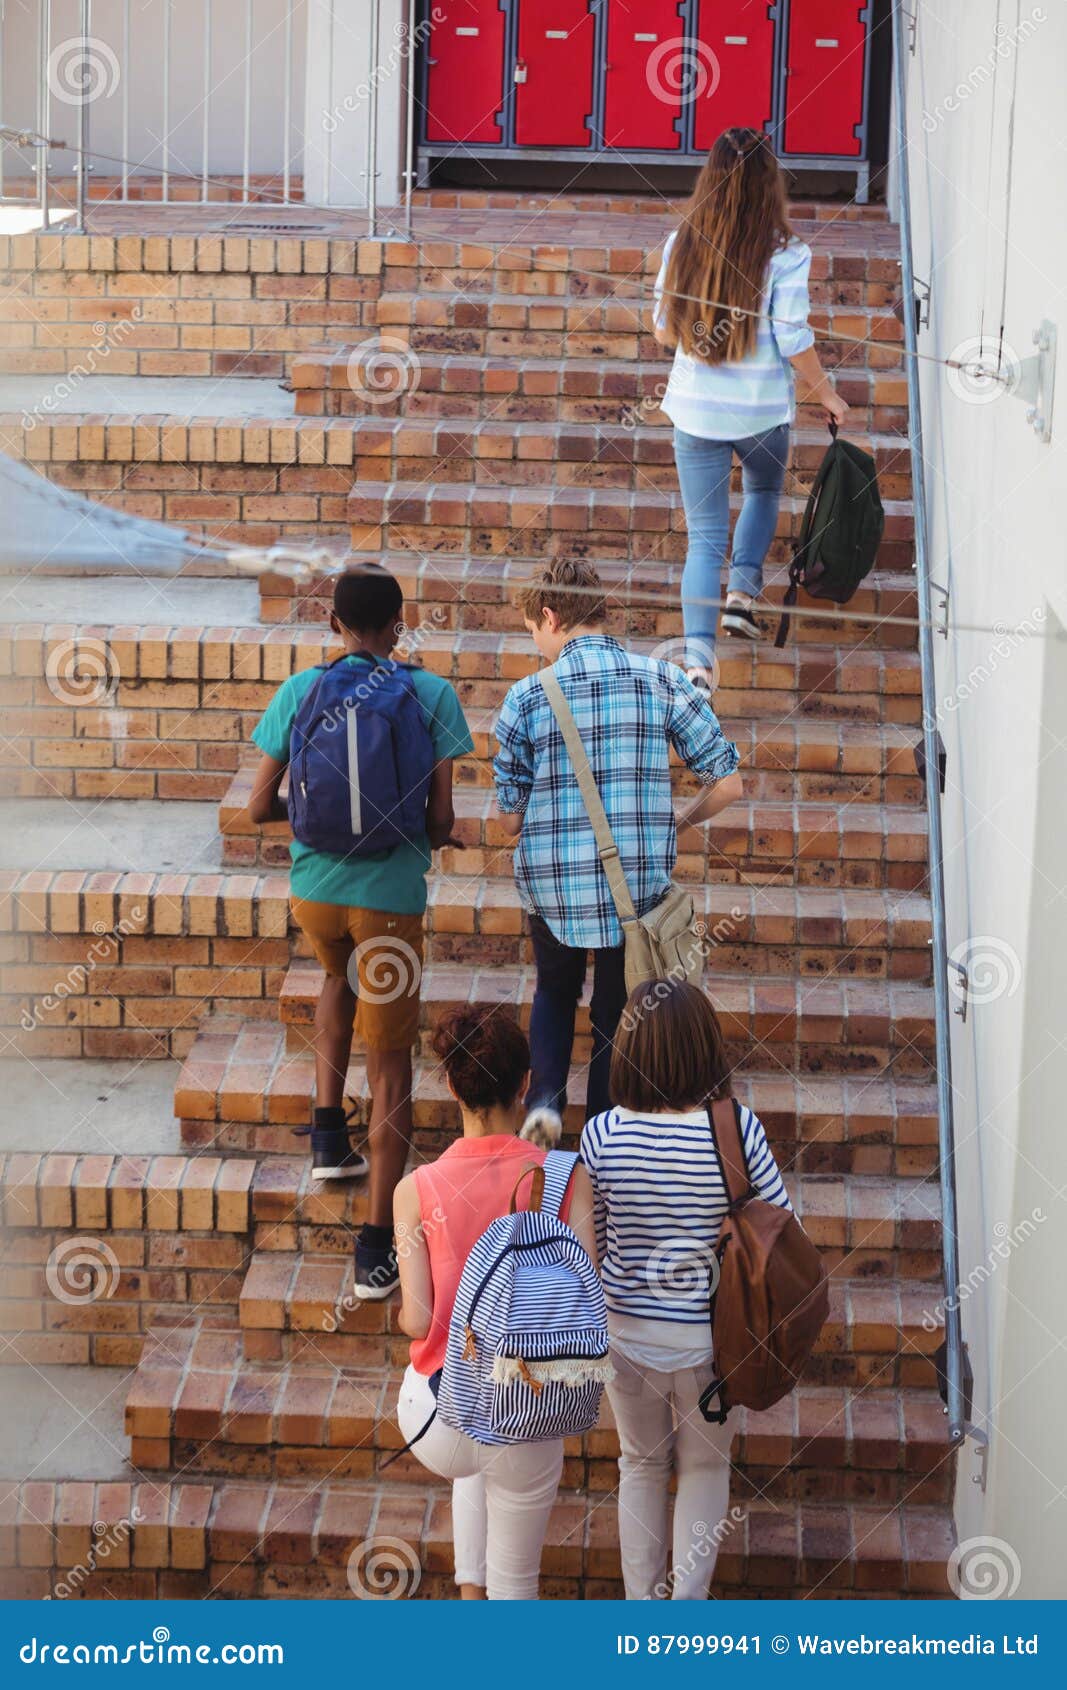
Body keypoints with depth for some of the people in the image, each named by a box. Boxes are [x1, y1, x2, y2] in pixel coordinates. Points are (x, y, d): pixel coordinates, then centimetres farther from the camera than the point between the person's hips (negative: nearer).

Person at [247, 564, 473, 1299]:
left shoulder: (298, 691, -2)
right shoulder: (432, 695, -7)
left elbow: (261, 807, 0)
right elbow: (442, 819, -10)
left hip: (314, 888, 3)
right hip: (390, 894, -3)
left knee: (342, 977, 37)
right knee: (391, 1060, 6)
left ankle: (329, 1131, 28)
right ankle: (378, 1246, 4)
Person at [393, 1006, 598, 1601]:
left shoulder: (417, 1190, -12)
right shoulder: (567, 1179, -12)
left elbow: (417, 1321, -11)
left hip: (436, 1415, 1)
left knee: (473, 1463, 40)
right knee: (515, 1580, 23)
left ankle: (469, 1591, 37)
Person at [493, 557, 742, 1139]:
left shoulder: (526, 697, -6)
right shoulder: (663, 681, -4)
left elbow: (510, 818, -2)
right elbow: (728, 784, -5)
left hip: (551, 886, 0)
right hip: (641, 888, 0)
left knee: (554, 991, 28)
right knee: (617, 1014, 17)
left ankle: (545, 1098, 8)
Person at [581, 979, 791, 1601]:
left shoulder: (602, 1134, -19)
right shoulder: (738, 1130, -22)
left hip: (627, 1330, 1)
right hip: (709, 1333, -1)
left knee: (641, 1464, 25)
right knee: (706, 1466, 24)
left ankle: (642, 1600, 37)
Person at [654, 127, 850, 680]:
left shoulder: (682, 245, -5)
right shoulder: (784, 254, -14)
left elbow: (662, 330, 3)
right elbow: (794, 341, -12)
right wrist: (826, 393, 4)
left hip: (694, 407, 2)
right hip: (761, 408, -2)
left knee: (705, 535, 7)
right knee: (764, 492, 30)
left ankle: (698, 656, -7)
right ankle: (741, 595, 15)